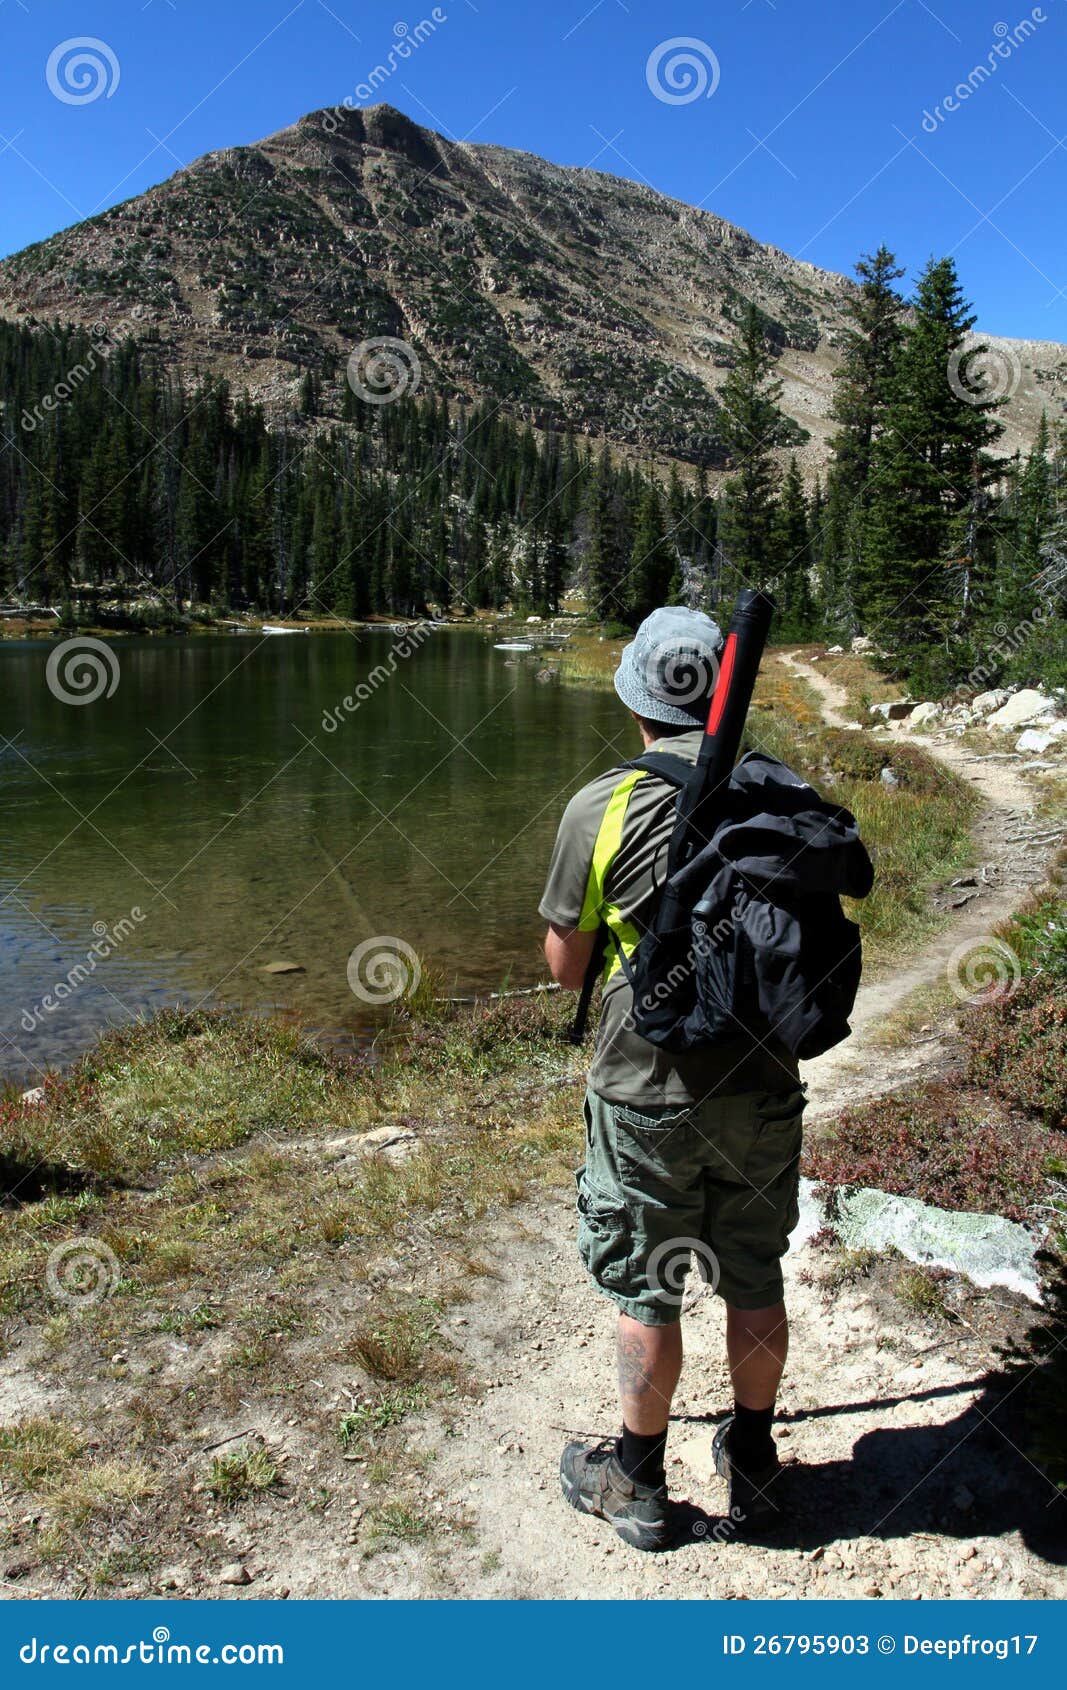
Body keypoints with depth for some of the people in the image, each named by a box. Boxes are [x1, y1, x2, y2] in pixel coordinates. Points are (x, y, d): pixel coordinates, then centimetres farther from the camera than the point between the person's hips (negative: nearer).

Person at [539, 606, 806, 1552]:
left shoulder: (602, 808, -14)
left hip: (646, 1093, -3)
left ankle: (637, 1485, 30)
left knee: (645, 1289, 12)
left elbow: (565, 966, -5)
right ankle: (754, 1464, 37)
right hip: (765, 1086, 4)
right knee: (755, 1280, 19)